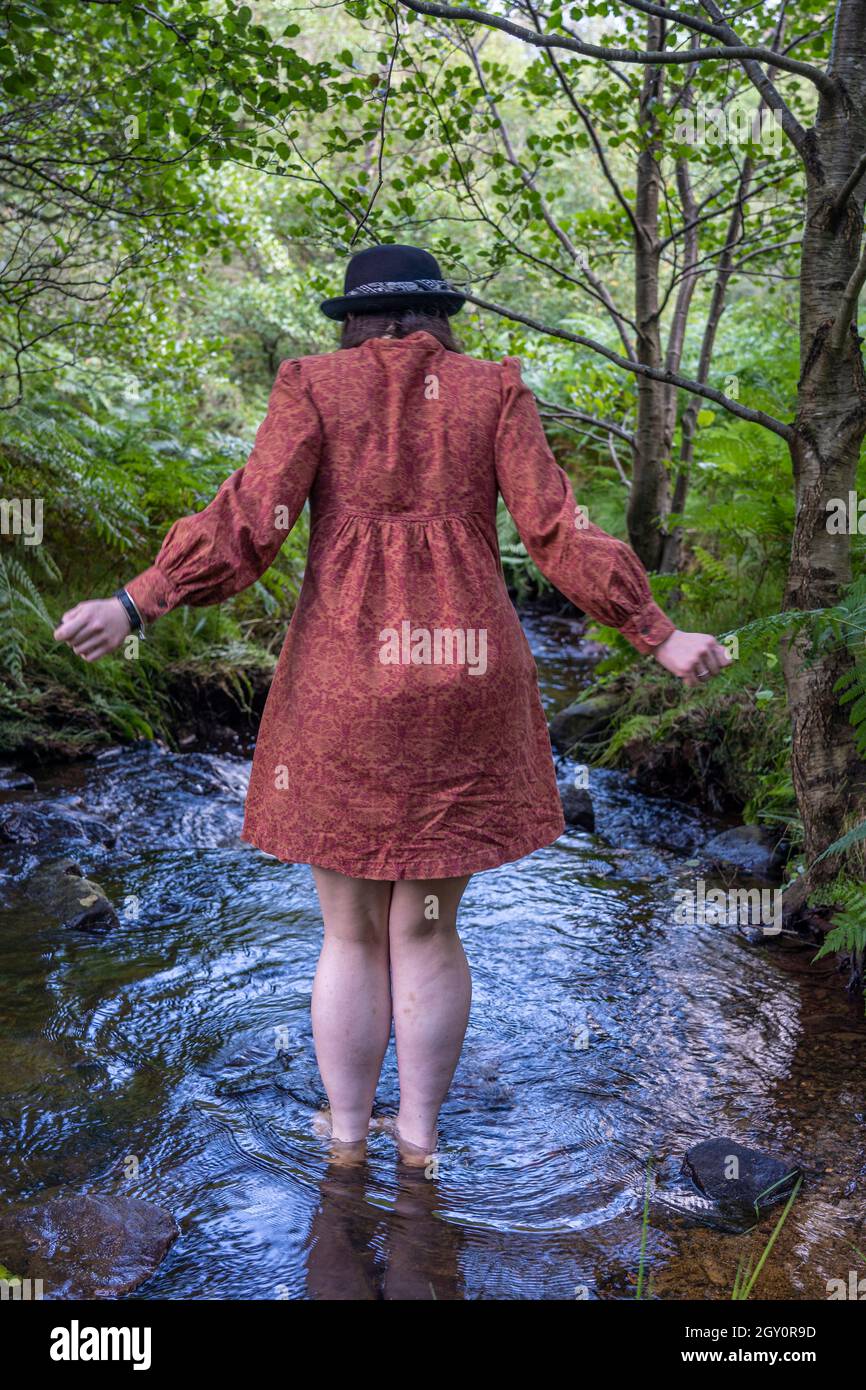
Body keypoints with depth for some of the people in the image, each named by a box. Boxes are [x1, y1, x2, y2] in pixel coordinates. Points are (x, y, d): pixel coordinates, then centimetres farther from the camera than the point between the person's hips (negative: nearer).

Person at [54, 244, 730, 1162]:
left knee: (351, 933, 13)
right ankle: (420, 1134, 24)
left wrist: (135, 606, -8)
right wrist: (658, 638, 2)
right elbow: (557, 531, -2)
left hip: (345, 685, -1)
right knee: (428, 927, 14)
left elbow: (254, 519, -9)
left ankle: (347, 1135, 24)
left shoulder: (315, 384, 5)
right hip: (467, 683, 1)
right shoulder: (494, 390, 7)